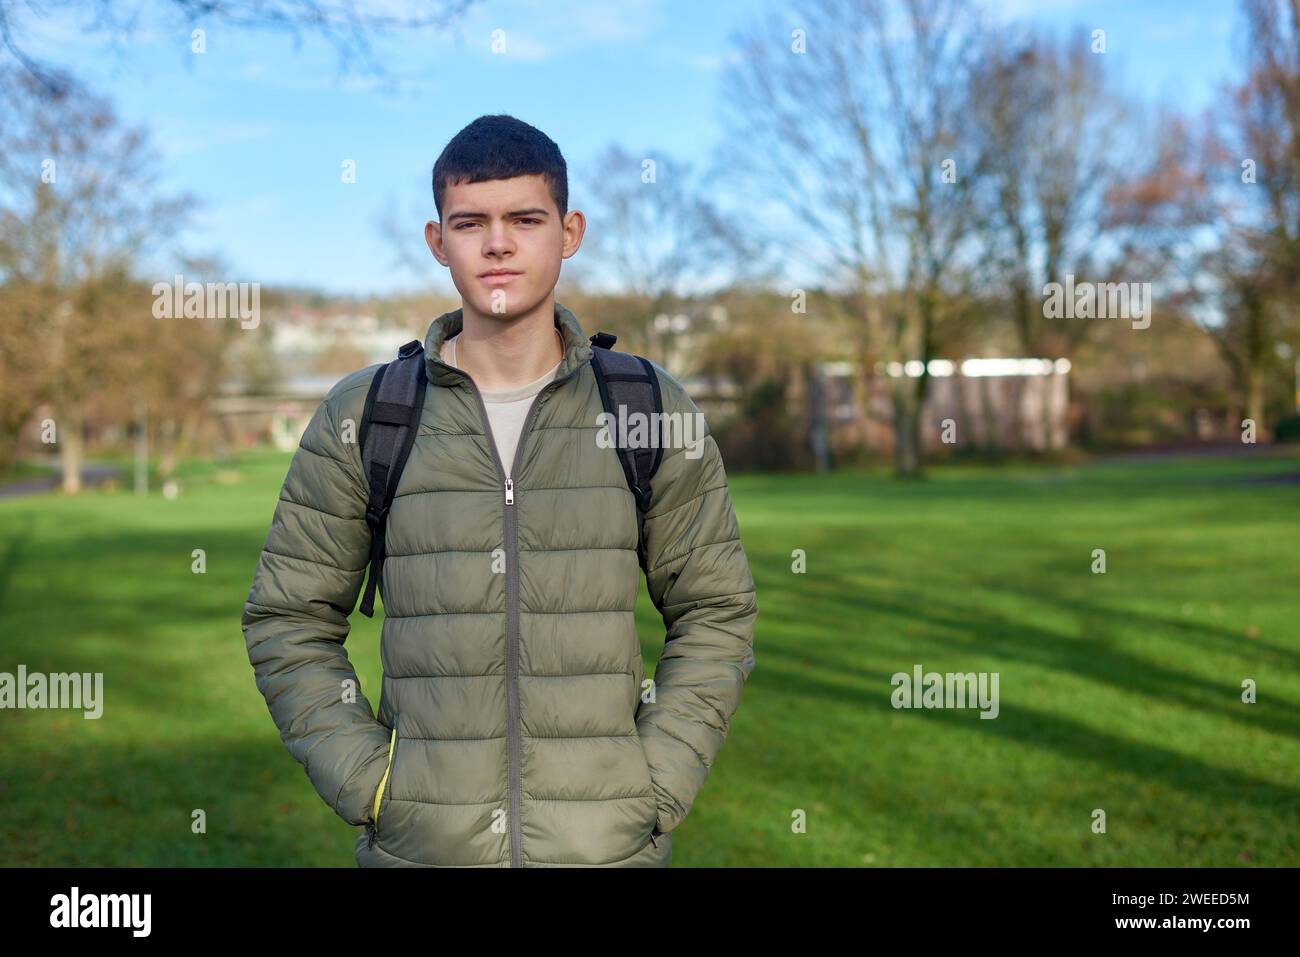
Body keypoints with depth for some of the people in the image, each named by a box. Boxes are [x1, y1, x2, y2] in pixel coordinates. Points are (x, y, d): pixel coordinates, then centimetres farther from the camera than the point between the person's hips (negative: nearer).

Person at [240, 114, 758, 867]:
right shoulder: (361, 418, 1)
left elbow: (716, 613, 5)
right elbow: (287, 620, 6)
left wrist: (658, 786, -4)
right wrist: (365, 782, -4)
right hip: (419, 843, 0)